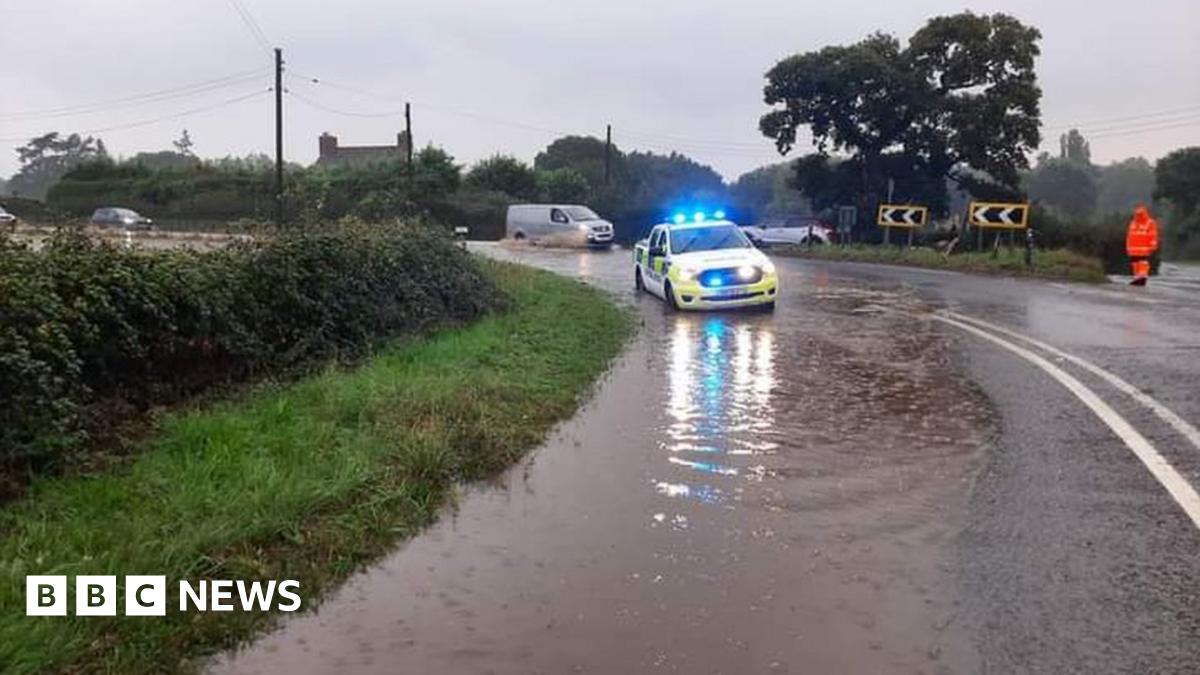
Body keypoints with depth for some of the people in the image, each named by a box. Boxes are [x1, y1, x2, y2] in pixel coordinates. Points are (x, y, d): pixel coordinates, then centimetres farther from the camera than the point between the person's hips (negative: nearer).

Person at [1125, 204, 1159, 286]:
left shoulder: (1150, 223, -2)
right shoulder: (1133, 223, 17)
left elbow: (1153, 236, -5)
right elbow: (1129, 235, 21)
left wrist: (1152, 247, -9)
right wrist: (1128, 247, 18)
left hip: (1144, 249, -6)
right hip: (1134, 249, 6)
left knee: (1143, 264, -12)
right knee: (1135, 263, 7)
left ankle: (1142, 277, -16)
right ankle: (1137, 278, 12)